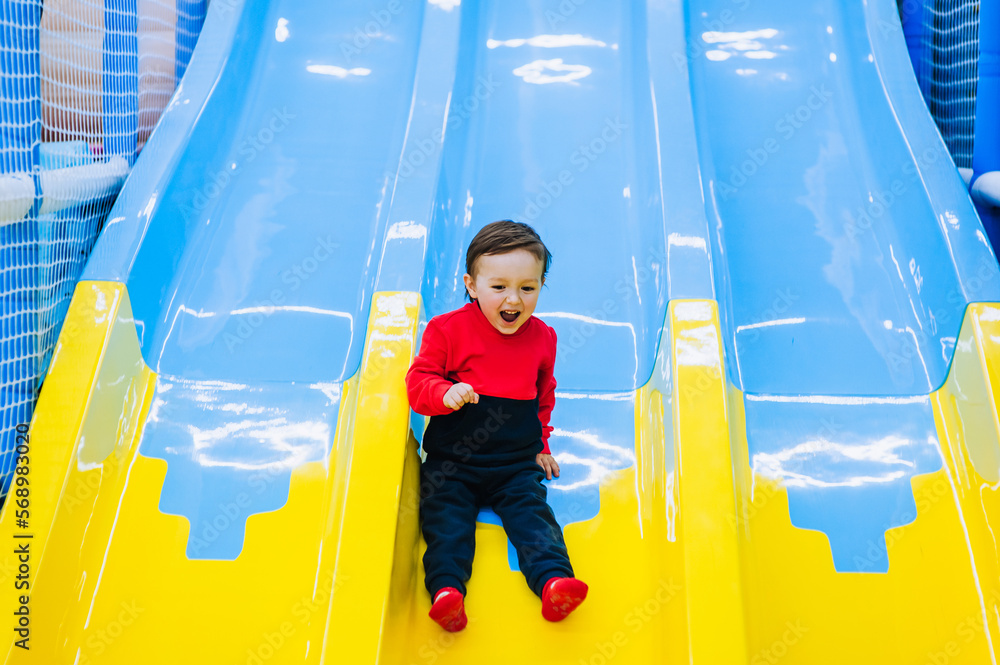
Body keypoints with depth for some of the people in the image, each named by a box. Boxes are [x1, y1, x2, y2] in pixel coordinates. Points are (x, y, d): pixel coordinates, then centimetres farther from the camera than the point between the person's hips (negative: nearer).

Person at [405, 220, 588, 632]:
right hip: (452, 460, -1)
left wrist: (540, 445, 22)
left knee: (532, 513, -16)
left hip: (517, 463, 2)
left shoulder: (542, 338, 8)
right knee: (445, 518, -18)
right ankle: (447, 589, -28)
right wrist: (445, 394, -26)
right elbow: (418, 380, -5)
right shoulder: (448, 329, -4)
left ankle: (554, 581, -27)